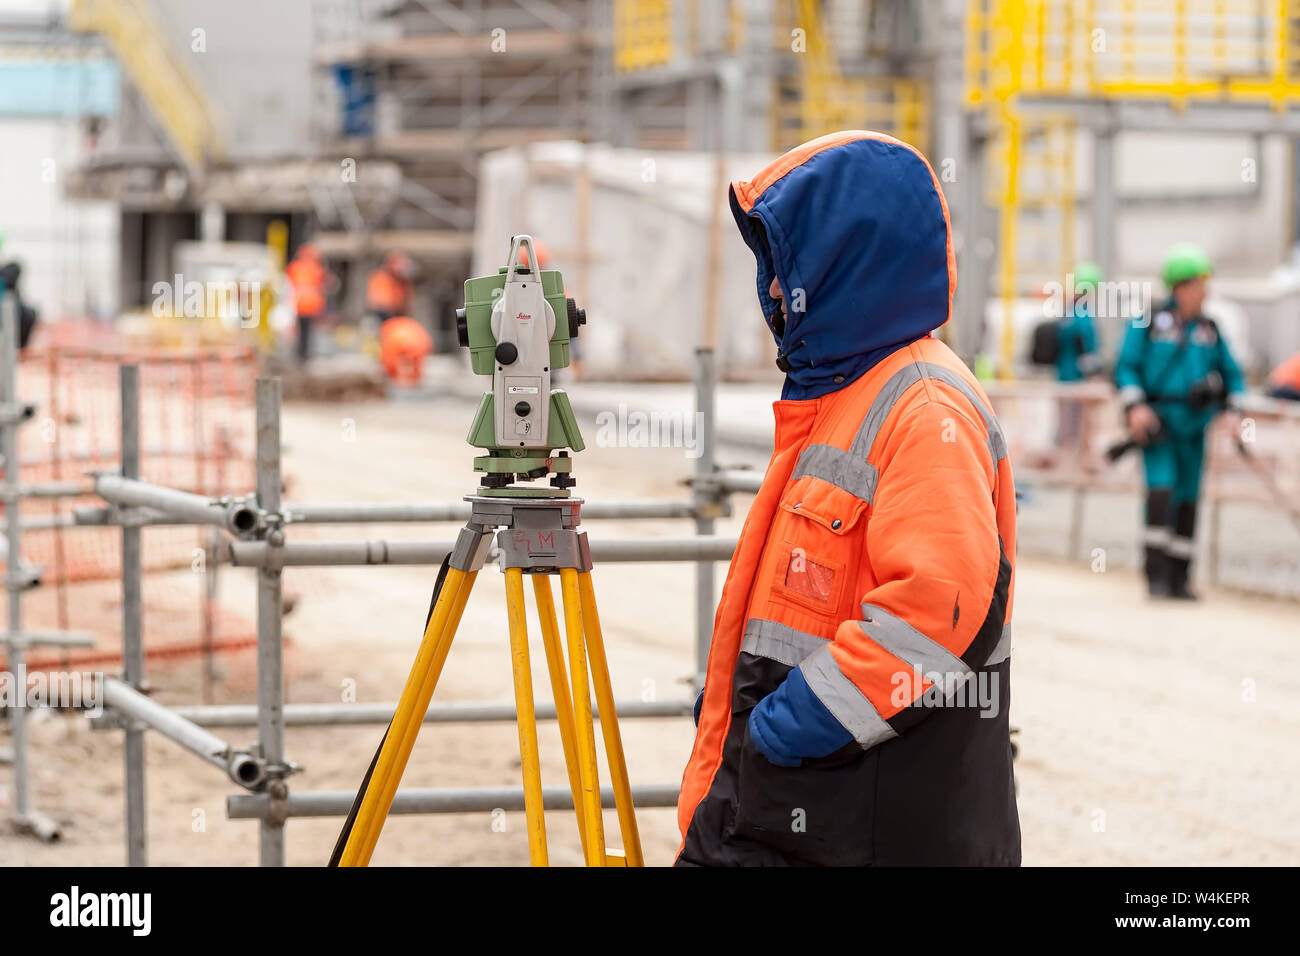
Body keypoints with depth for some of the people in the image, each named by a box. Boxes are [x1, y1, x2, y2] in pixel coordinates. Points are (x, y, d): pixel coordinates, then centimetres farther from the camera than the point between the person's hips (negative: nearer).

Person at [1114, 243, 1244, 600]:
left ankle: (1178, 580, 14)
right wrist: (1135, 406, -15)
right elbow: (1126, 366, -2)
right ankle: (1156, 575, -13)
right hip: (1158, 421, -5)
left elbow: (1232, 374, 17)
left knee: (1188, 500, 6)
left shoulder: (1209, 331, 11)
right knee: (1162, 491, -18)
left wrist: (1234, 411, 3)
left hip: (1194, 425, 5)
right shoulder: (1148, 323, -1)